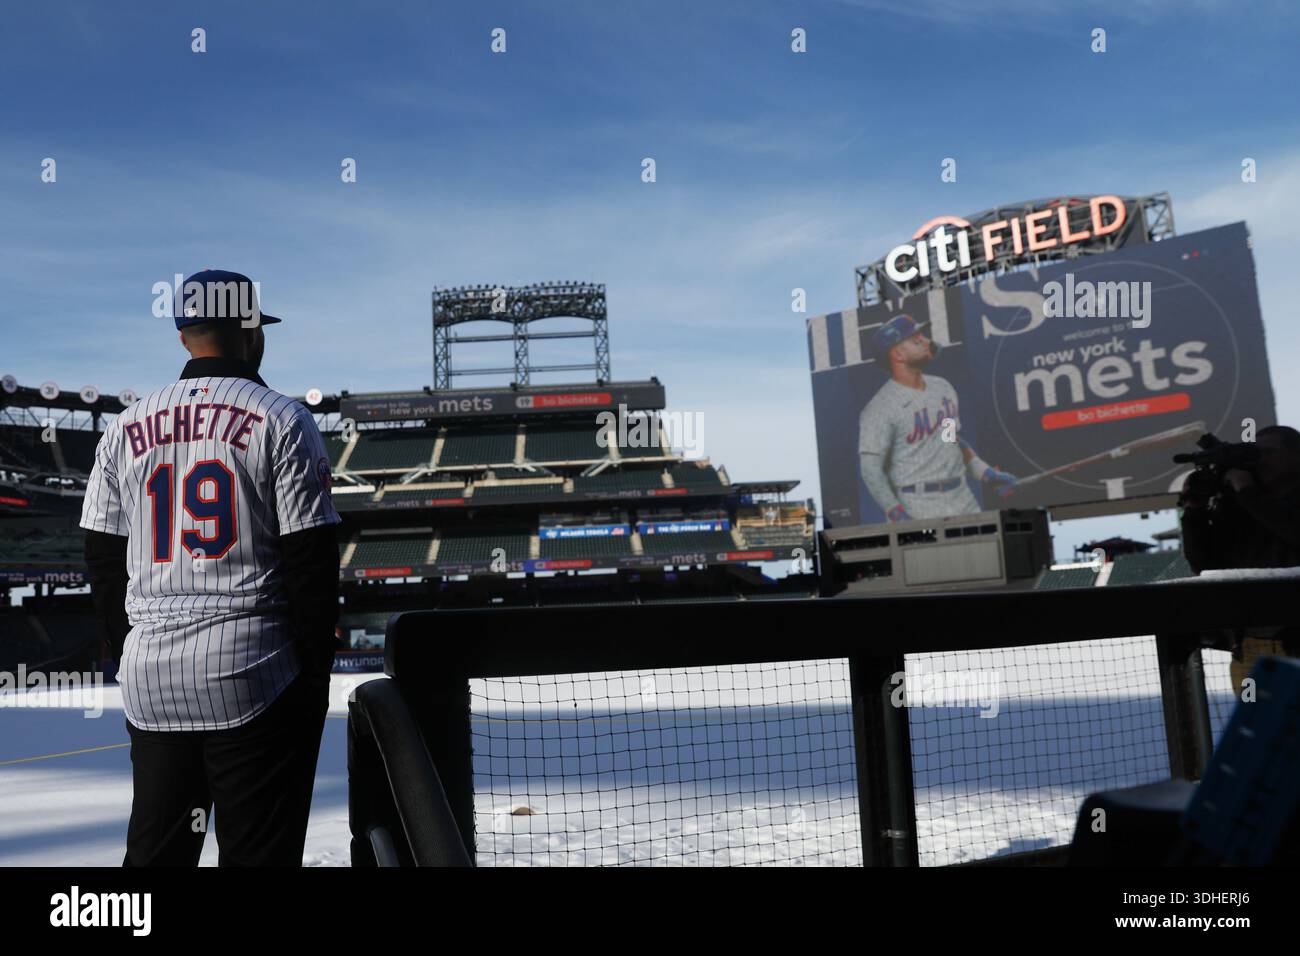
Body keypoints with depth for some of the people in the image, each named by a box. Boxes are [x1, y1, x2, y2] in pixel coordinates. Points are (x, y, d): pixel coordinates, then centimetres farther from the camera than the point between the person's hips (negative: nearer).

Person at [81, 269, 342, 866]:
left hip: (148, 679, 5)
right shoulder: (282, 420, -6)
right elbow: (311, 563, -9)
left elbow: (104, 566, 12)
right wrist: (316, 676, -1)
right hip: (252, 675, -5)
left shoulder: (126, 428, 9)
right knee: (259, 851, 3)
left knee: (154, 850, 16)